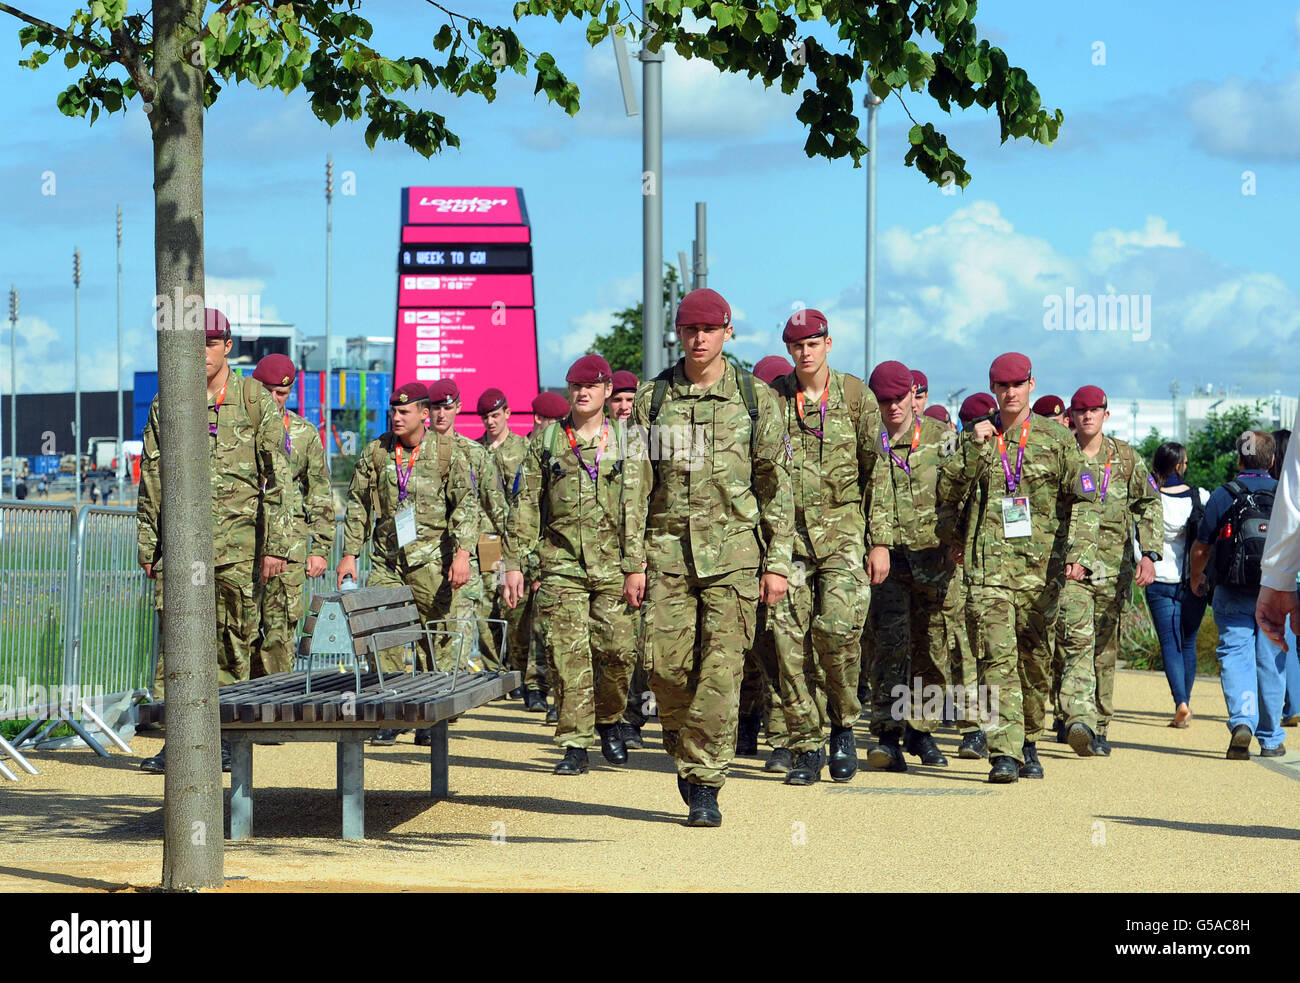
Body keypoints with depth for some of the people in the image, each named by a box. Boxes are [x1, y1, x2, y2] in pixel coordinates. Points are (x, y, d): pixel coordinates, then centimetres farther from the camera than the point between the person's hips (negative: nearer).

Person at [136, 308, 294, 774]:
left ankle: (225, 737, 12)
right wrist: (147, 546, 9)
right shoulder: (166, 404, 11)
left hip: (236, 540, -1)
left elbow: (276, 477, 1)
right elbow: (151, 480, 14)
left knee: (234, 639, 3)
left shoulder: (256, 400, 4)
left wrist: (276, 544, -5)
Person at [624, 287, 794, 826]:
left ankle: (704, 785, -1)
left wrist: (778, 562, -2)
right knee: (666, 664, -3)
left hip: (734, 550, -1)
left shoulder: (755, 398, 5)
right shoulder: (652, 399, 8)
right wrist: (633, 563, 1)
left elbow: (775, 485, 5)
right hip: (668, 548, 2)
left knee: (720, 669, -6)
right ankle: (685, 751, 22)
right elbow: (637, 486, 7)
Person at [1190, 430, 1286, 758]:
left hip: (1233, 595, -2)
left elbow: (1201, 549, 1)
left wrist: (1196, 578, 20)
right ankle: (1271, 740, 16)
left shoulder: (1223, 495, -2)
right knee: (1270, 662, 9)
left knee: (1235, 654, -2)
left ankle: (1241, 721, -26)